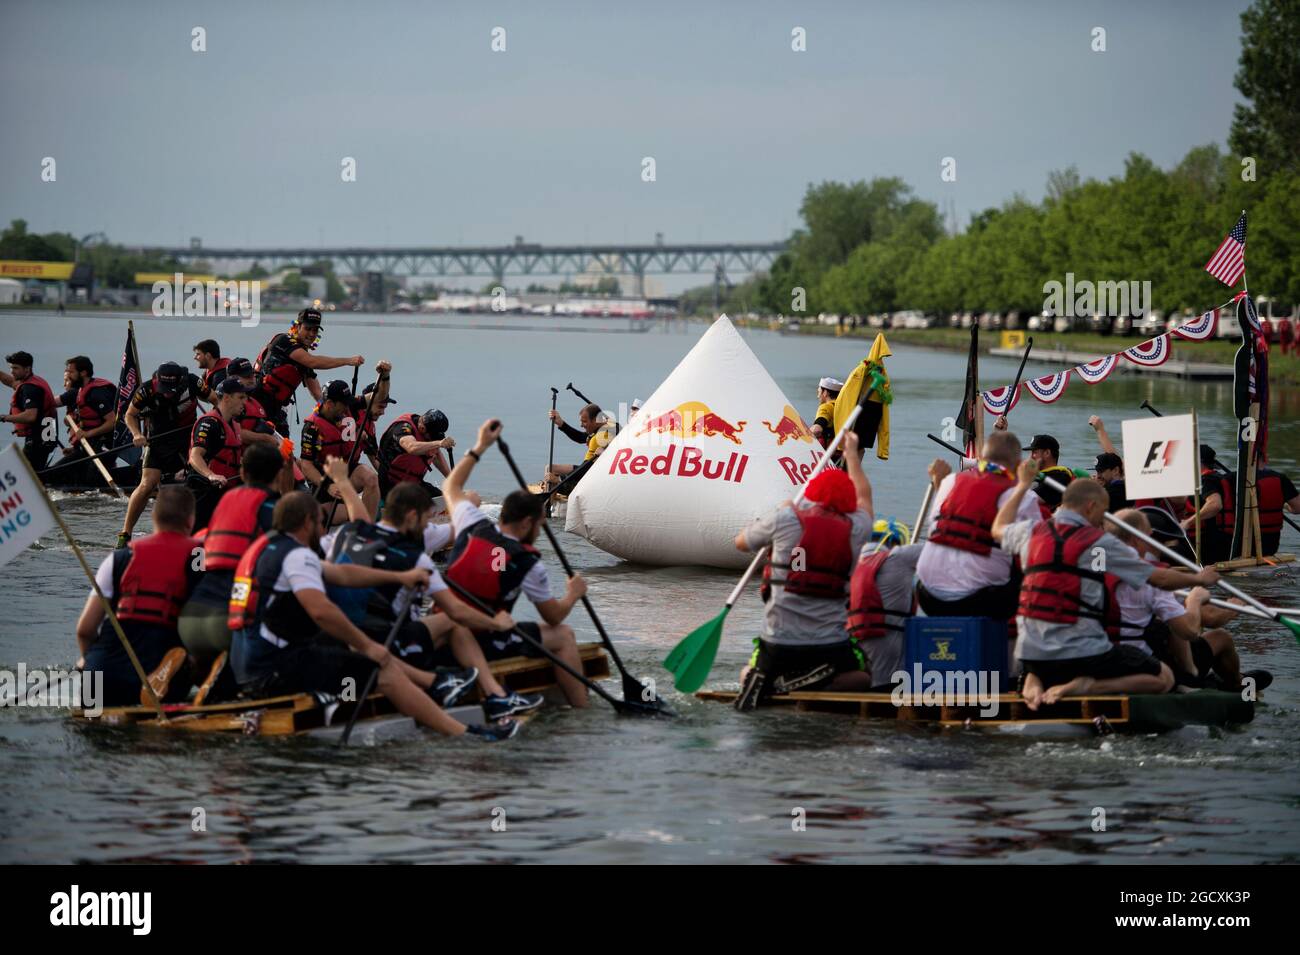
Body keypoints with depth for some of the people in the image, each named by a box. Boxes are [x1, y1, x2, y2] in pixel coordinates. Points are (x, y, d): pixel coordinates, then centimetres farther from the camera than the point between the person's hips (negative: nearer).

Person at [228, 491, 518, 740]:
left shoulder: (266, 549, 20)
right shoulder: (297, 555, -13)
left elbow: (341, 574, 24)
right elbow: (321, 611, -27)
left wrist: (400, 577, 23)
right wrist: (367, 647, -16)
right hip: (277, 669, -10)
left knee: (351, 647, 25)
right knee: (383, 670, -8)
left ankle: (434, 684, 25)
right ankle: (465, 734, -9)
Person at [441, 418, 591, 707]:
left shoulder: (474, 527, -4)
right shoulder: (529, 564, -14)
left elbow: (451, 487, 18)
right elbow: (553, 617, -1)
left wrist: (480, 446, 23)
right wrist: (573, 595, 19)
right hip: (486, 645, -5)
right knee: (563, 636, 11)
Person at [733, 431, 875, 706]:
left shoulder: (786, 519, -4)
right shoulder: (855, 530, 3)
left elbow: (741, 543, 14)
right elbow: (864, 496, 27)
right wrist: (851, 453, 42)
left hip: (778, 643, 1)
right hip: (830, 646, -1)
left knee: (749, 674, 29)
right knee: (862, 679, 22)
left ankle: (760, 683, -9)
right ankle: (806, 683, -7)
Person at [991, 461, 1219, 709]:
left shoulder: (1032, 532, 5)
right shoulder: (1100, 542, -8)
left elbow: (999, 529, 31)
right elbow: (1160, 579, -1)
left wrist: (1022, 486, 42)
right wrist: (1199, 579, 17)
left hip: (1031, 654, 6)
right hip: (1082, 654, -6)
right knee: (1164, 677, 7)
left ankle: (1034, 681, 4)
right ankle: (1086, 686, -13)